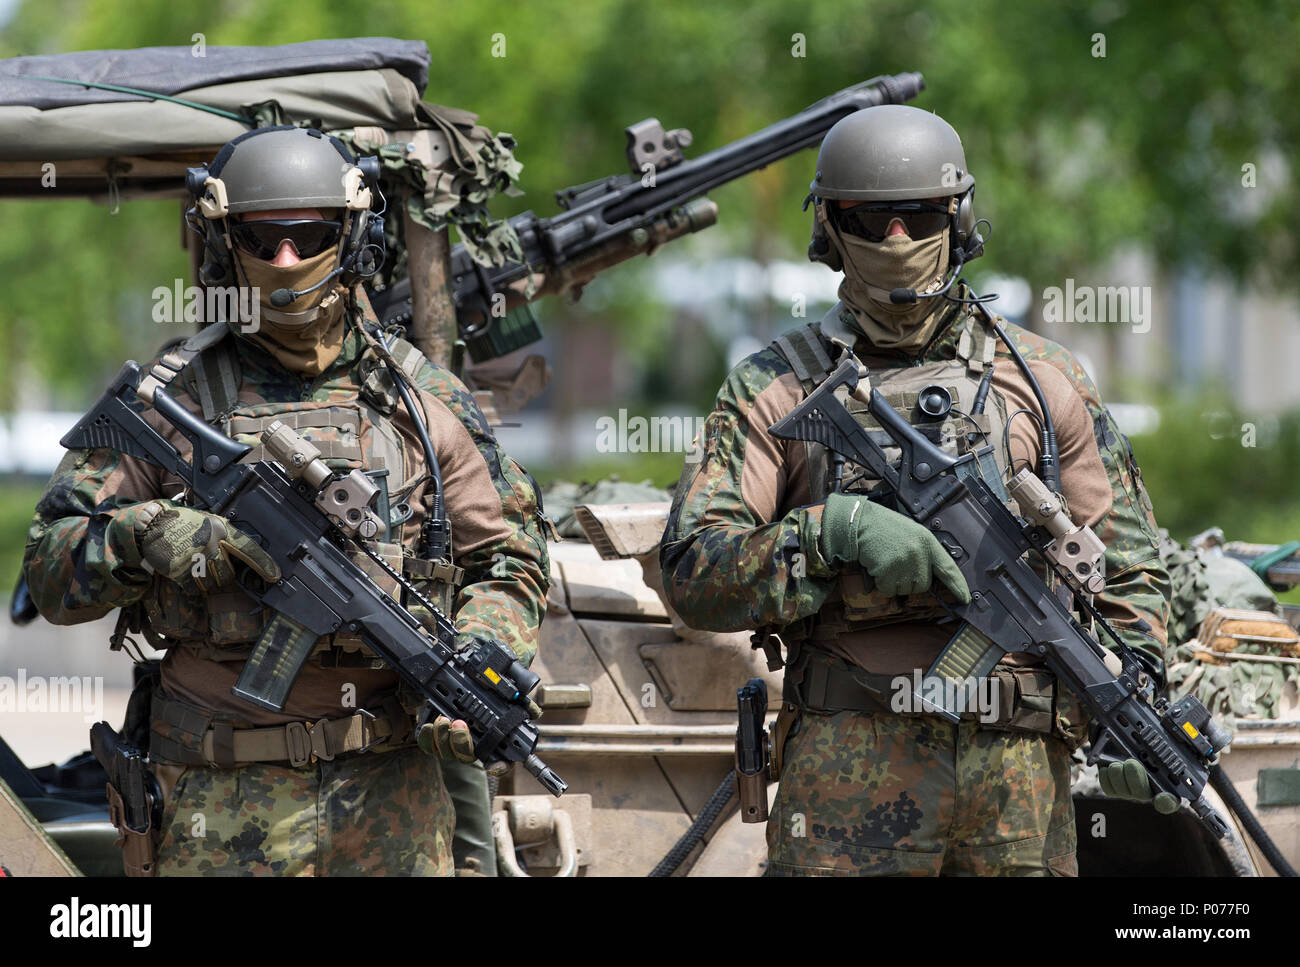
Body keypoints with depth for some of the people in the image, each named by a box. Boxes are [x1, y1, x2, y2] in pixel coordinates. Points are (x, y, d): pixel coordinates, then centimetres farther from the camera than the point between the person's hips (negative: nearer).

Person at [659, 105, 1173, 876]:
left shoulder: (1042, 378, 12)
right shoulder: (775, 388, 7)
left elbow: (1129, 572, 14)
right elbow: (692, 573, -2)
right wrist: (835, 531, -16)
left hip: (1018, 770, 2)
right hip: (850, 771, -2)